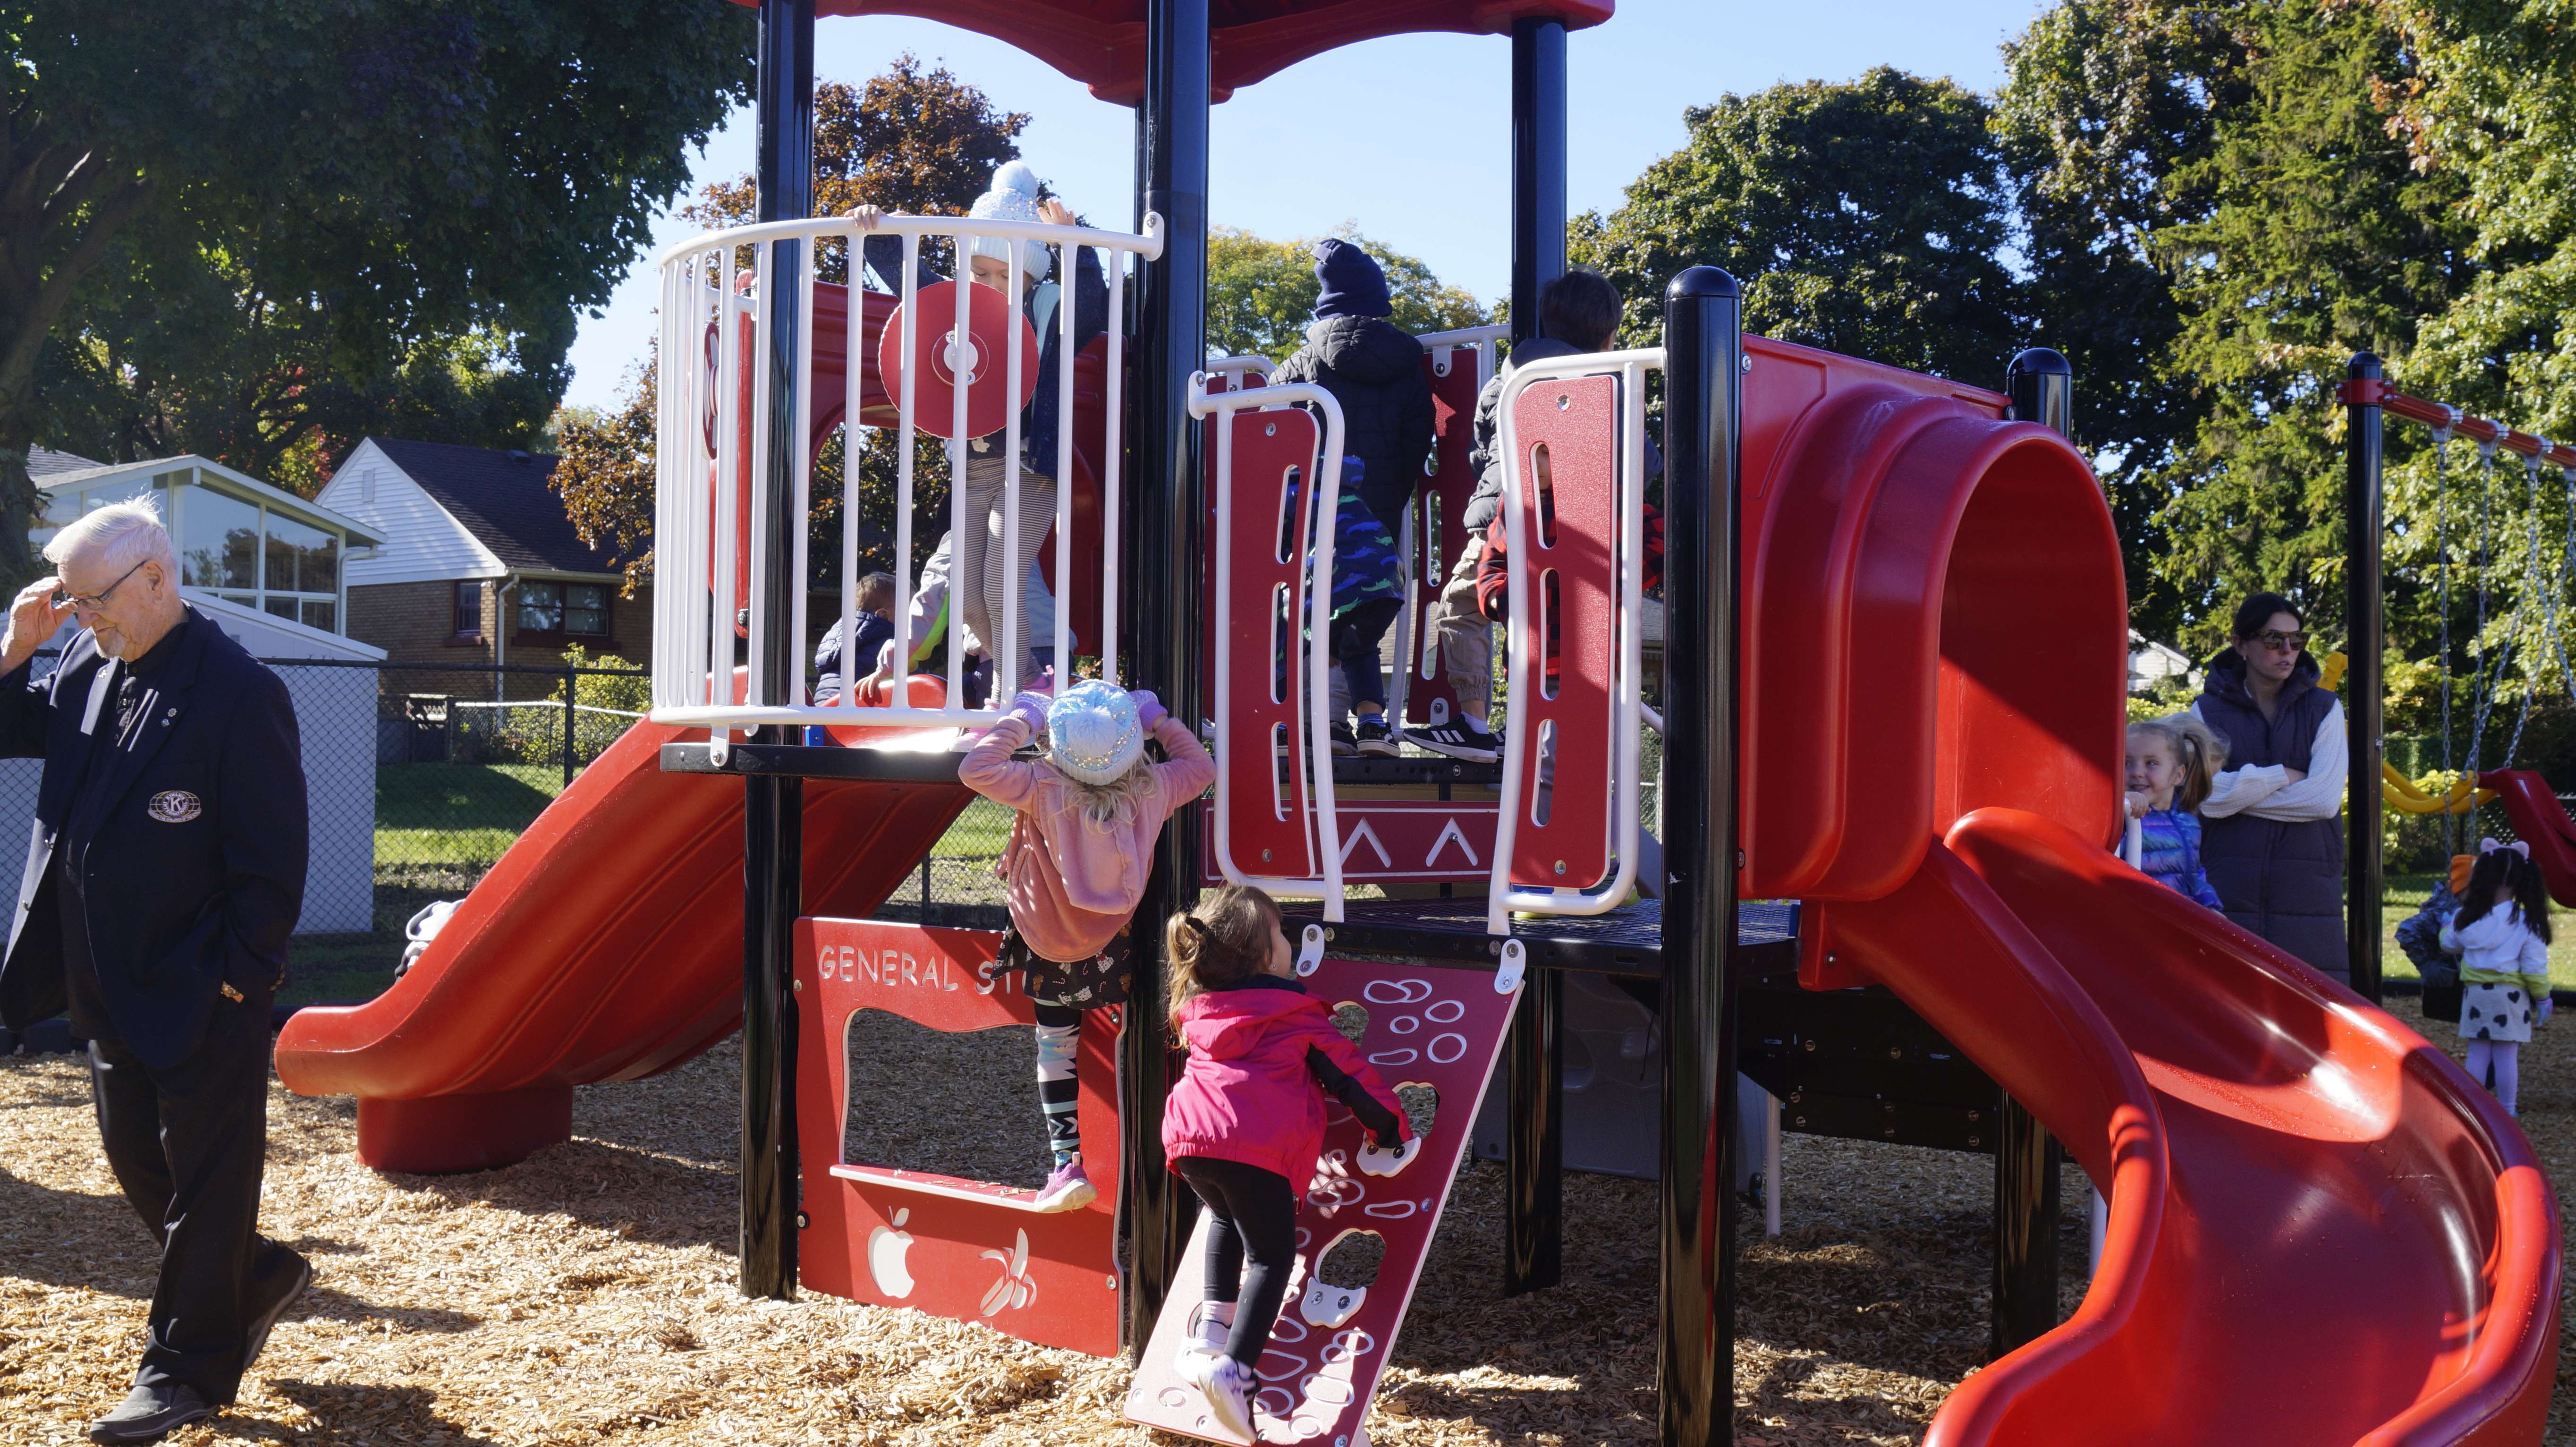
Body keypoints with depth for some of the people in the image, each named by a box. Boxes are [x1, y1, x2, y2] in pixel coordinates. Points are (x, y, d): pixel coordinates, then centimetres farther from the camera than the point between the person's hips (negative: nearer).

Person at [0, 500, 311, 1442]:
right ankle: (258, 1278, 38)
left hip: (200, 997, -8)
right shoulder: (89, 665, 5)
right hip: (110, 989, 8)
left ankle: (187, 1370, 16)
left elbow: (272, 860, -17)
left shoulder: (239, 693, -17)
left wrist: (236, 980, -17)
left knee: (204, 1178, 5)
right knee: (136, 1161, 19)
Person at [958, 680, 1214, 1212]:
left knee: (1056, 1046, 9)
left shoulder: (1044, 789, -29)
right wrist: (1159, 719, 4)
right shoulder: (1152, 790, -18)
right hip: (1113, 948, 1)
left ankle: (1067, 1164, 8)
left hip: (1051, 949, -1)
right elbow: (1201, 767, 2)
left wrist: (1023, 719, -17)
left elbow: (976, 768, -27)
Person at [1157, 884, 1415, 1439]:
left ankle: (1214, 1319, 14)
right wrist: (1393, 1129, 24)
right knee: (1270, 1256, 3)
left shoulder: (1196, 1011, 25)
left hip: (1188, 1139, 5)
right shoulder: (1295, 1012, 11)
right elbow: (1348, 1071, 14)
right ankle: (1233, 1367, -15)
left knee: (1227, 1220, 32)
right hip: (1257, 1145, -5)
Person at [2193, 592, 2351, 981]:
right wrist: (2284, 777, -5)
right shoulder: (2208, 711, 8)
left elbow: (2324, 799, -4)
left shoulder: (2324, 709, 11)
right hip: (2230, 888, -1)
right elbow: (2206, 796, -7)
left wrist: (2237, 793, -3)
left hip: (2306, 891, 1)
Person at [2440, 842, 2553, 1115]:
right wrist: (2542, 998, 4)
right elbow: (2534, 967, -8)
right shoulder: (2527, 922, -9)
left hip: (2475, 993, 2)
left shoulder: (2466, 918, -3)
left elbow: (2449, 943, 15)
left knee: (2478, 1053, 9)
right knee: (2507, 1055, 5)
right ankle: (2507, 1109, 12)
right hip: (2511, 996, -2)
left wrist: (2447, 925, 36)